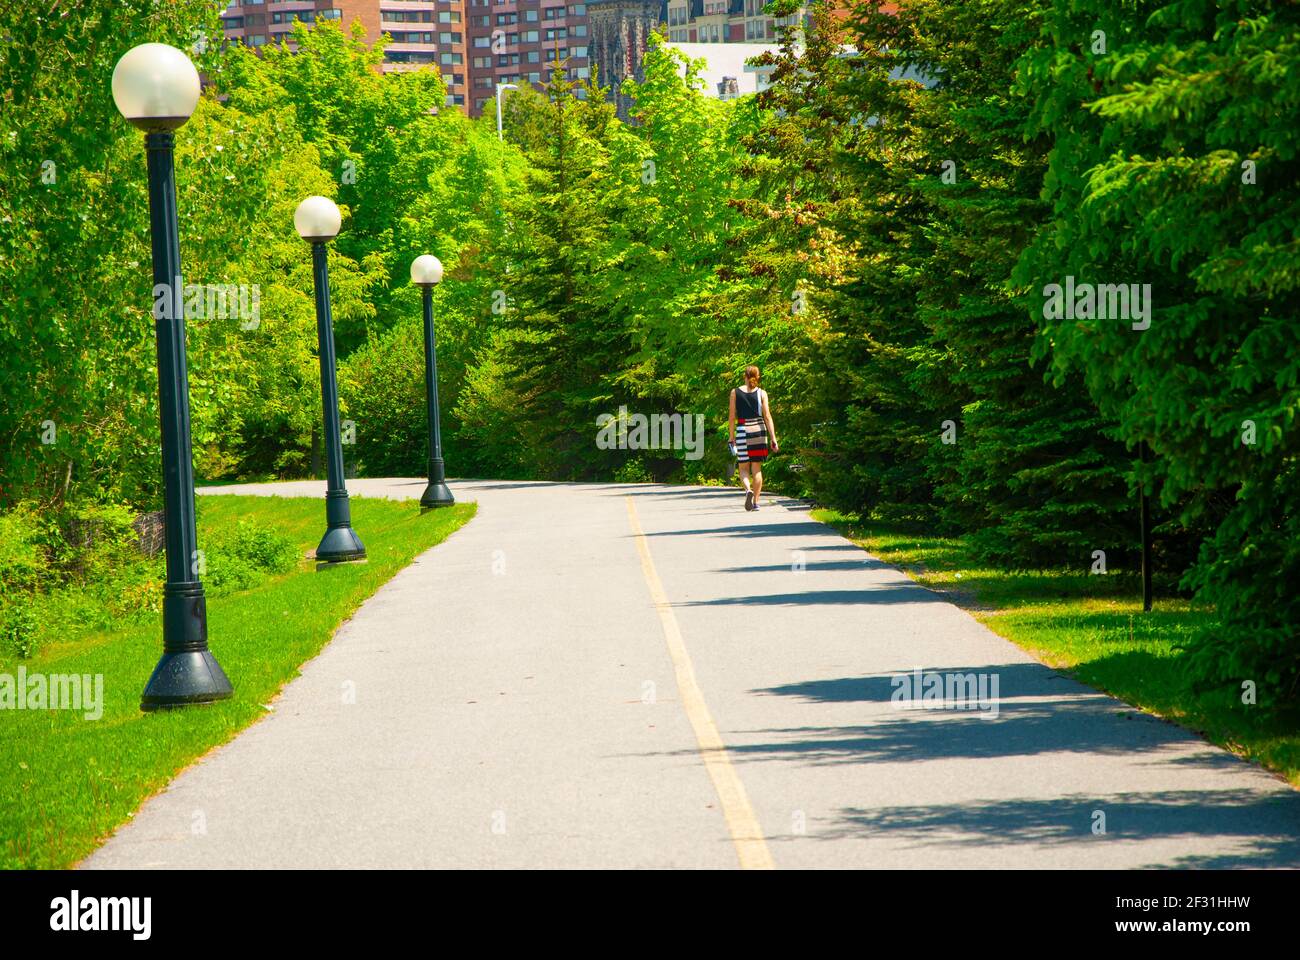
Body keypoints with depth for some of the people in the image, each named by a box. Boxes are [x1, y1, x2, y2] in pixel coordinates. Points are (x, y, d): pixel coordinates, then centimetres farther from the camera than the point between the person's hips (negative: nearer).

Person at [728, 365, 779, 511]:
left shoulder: (735, 392, 0)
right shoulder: (762, 393, 0)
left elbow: (732, 417, 1)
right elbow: (767, 417, -4)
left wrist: (732, 437, 10)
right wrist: (773, 439, -4)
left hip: (743, 431, -1)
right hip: (759, 431, 1)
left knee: (743, 468, 7)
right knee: (757, 469, 9)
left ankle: (748, 490, -22)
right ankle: (756, 502, 8)